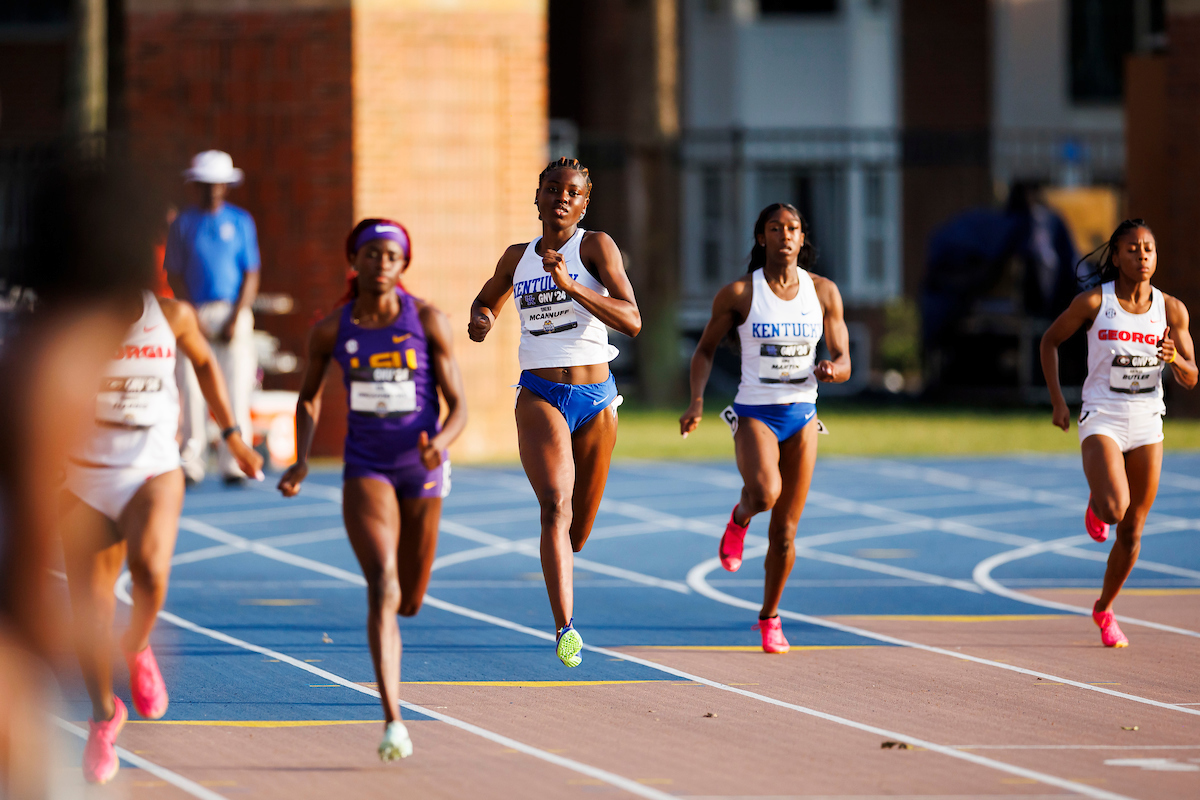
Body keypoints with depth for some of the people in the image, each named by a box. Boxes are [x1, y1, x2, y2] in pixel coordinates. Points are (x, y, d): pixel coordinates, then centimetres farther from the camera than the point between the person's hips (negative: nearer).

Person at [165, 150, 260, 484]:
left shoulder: (241, 221, 9)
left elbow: (251, 275, 6)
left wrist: (235, 320, -5)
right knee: (192, 387, -8)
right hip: (194, 314, 0)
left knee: (236, 388, -8)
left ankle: (233, 463, -7)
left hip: (233, 313, 0)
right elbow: (175, 275, 6)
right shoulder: (183, 224, 9)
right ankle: (192, 461, -5)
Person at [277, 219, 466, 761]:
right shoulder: (331, 330, -3)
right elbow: (309, 396, 13)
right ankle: (393, 722, -28)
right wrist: (301, 461, -1)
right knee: (383, 587, -22)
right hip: (365, 468, -1)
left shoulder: (427, 321, -7)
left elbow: (459, 406, -5)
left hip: (421, 470, 1)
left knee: (409, 603, 14)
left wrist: (441, 442, -26)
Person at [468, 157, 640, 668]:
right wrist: (481, 320, 3)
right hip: (539, 397, 0)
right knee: (554, 507, -22)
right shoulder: (518, 258, 8)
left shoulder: (596, 246, -3)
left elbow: (632, 321, -16)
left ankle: (559, 553, 52)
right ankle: (565, 629, -30)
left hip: (595, 397, 0)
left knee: (577, 531, 13)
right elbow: (485, 302, 28)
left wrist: (571, 285, -27)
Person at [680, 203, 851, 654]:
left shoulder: (823, 292, 2)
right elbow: (705, 350, 6)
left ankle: (769, 617, 26)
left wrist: (830, 370, -19)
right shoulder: (739, 294, -4)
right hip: (754, 413, -3)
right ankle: (740, 517, 6)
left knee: (785, 531, 5)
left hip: (801, 414, 3)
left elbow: (844, 363, 5)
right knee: (764, 493, -32)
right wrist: (696, 401, -9)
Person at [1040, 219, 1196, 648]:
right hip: (1101, 420, -3)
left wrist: (1175, 358, -21)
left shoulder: (1171, 310, -2)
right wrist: (1057, 401, -1)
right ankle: (1097, 502, 13)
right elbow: (1050, 341, 6)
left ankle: (1104, 609, 30)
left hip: (1147, 424, 3)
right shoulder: (1094, 302, -9)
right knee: (1114, 510, -26)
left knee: (1131, 533, 7)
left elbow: (1190, 379, 2)